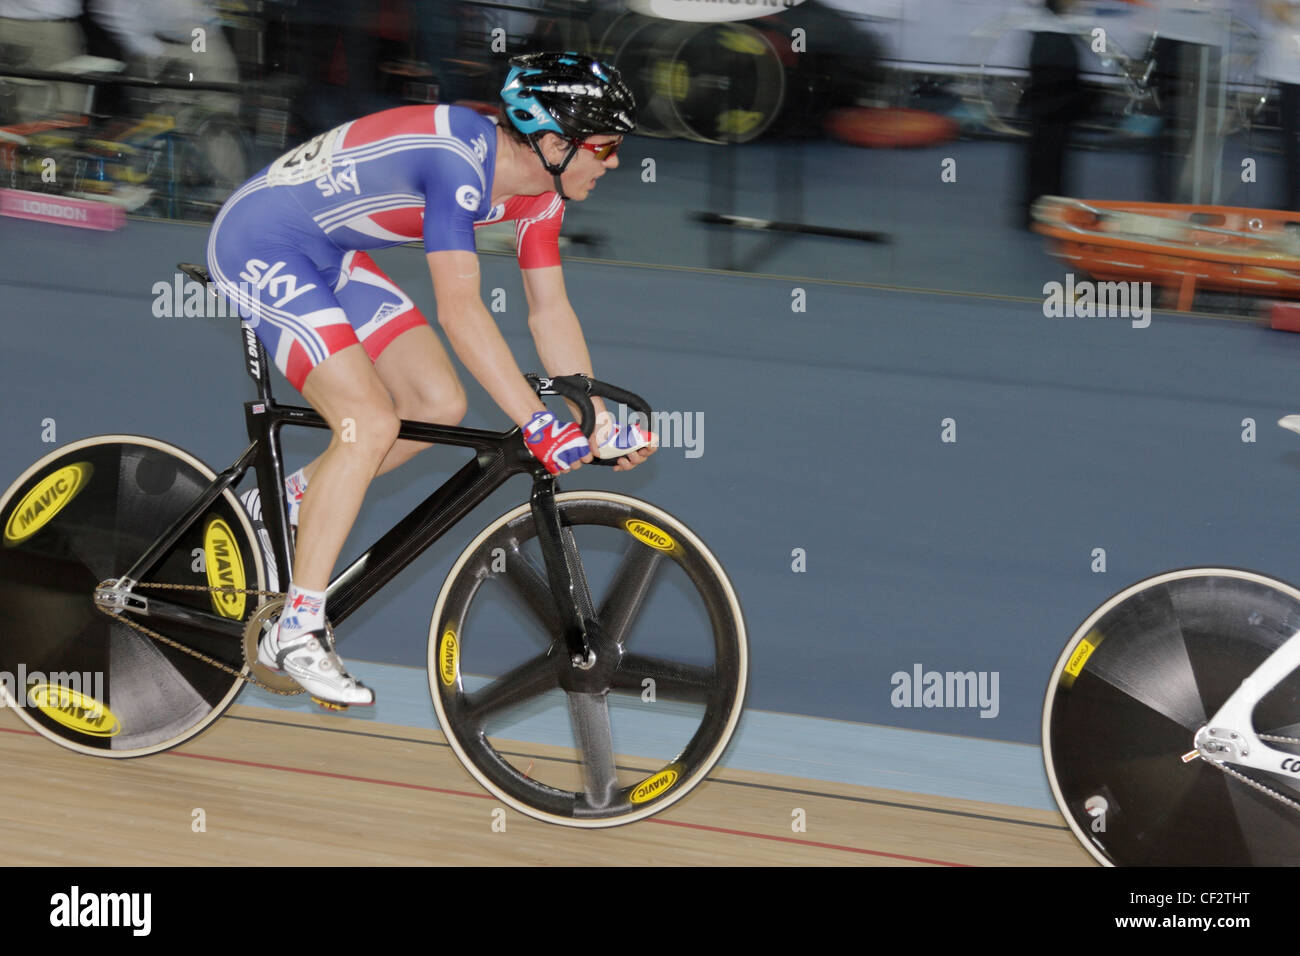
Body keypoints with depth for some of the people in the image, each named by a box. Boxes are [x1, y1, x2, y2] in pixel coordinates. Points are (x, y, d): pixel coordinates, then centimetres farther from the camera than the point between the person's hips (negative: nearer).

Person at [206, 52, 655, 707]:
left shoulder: (539, 190, -3)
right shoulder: (459, 161, -31)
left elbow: (550, 312, 5)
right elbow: (459, 310, -35)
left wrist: (604, 424, -1)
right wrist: (538, 424, -36)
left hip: (326, 256, 9)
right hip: (258, 245, -9)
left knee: (439, 405, 2)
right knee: (371, 424, -19)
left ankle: (279, 505, 18)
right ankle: (295, 632, -11)